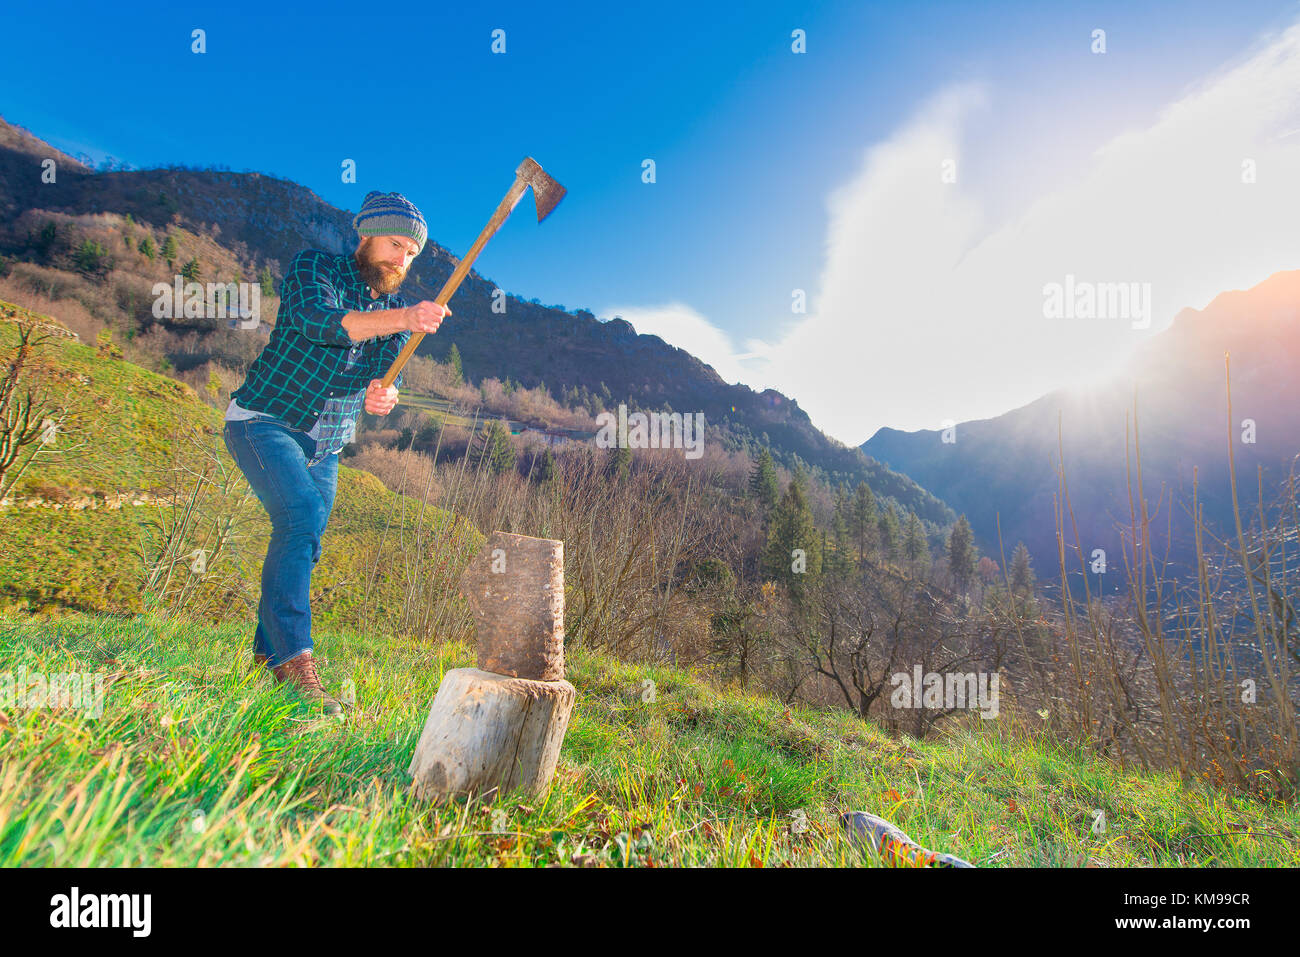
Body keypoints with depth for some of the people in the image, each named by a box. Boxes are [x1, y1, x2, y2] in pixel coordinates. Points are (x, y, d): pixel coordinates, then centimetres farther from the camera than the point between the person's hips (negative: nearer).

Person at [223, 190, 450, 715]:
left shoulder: (395, 308, 6)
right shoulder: (312, 268, -10)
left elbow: (389, 372, -9)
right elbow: (316, 321, -32)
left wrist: (383, 395, -34)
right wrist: (404, 319, -44)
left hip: (325, 444, 7)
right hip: (262, 422, -6)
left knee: (303, 546, 11)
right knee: (300, 515, -27)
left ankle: (269, 652, 29)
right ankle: (294, 659, -27)